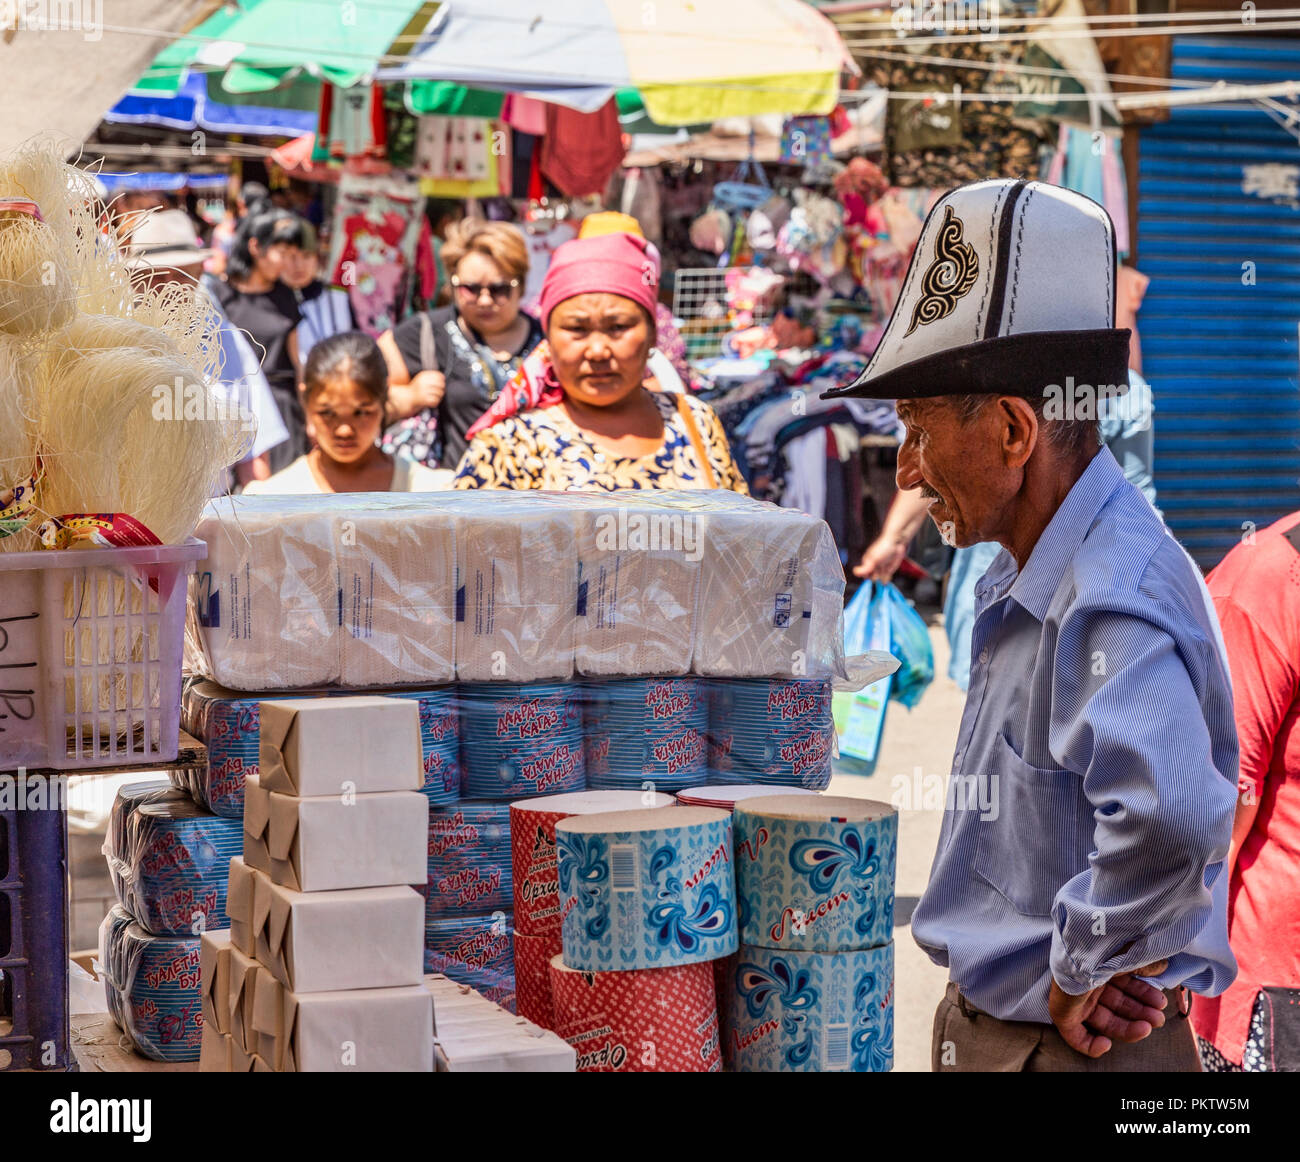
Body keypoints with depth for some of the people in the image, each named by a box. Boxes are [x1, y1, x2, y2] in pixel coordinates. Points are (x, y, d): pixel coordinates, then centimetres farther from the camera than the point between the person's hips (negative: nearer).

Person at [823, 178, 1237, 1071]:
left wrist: (1084, 971, -26)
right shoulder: (1019, 589, 7)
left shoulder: (1116, 600, -25)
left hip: (1079, 1045, -9)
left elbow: (1171, 817, -42)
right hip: (985, 1026, 9)